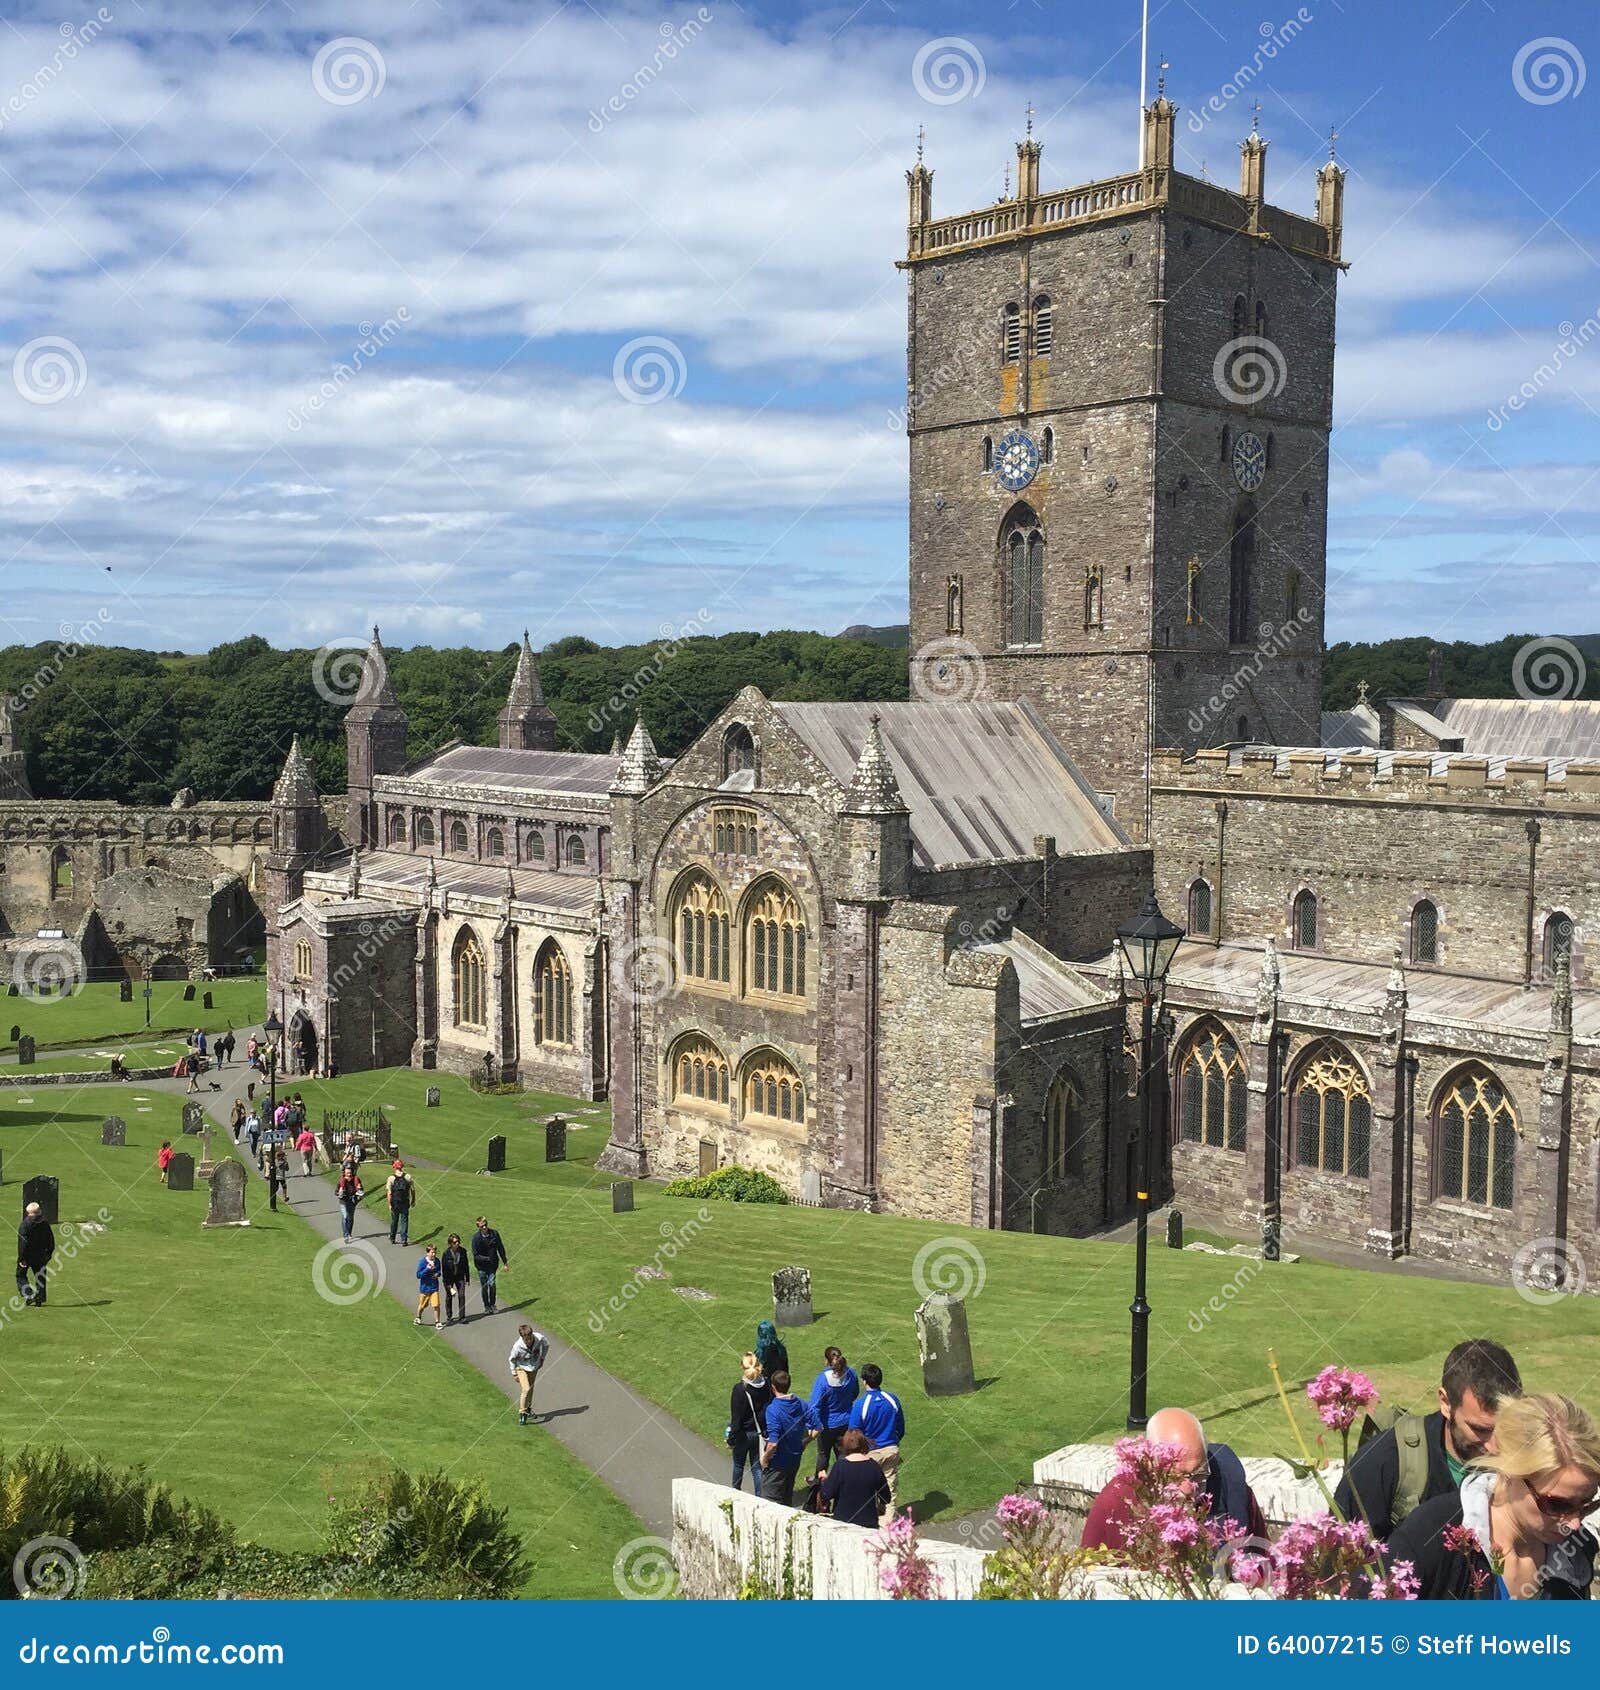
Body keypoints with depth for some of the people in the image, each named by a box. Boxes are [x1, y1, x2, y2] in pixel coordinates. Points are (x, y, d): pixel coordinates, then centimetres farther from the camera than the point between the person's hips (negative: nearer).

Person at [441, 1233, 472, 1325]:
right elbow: (444, 1268, -14)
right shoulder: (446, 1253, -17)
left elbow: (466, 1265, 3)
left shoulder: (463, 1251, -8)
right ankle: (449, 1318, 19)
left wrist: (467, 1278, 5)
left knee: (462, 1296, -6)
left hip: (460, 1277, 2)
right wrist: (448, 1284, -15)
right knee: (449, 1297, 8)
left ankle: (462, 1317, 4)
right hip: (449, 1278, -2)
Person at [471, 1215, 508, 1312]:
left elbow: (500, 1248, 8)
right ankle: (486, 1307, 20)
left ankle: (492, 1305, 11)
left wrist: (505, 1262, 12)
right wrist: (487, 1259, -22)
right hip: (482, 1265, -1)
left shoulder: (494, 1234, -6)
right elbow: (475, 1255, -13)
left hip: (493, 1264, 1)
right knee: (484, 1286, 5)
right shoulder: (476, 1237, -15)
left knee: (492, 1284, -7)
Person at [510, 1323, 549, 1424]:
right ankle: (522, 1413, -6)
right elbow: (512, 1359, -14)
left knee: (531, 1388, 19)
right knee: (526, 1389, -18)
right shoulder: (517, 1346, -34)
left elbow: (546, 1345, -4)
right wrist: (514, 1373, -6)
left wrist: (542, 1358, 0)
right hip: (522, 1368, -4)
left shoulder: (540, 1338, -29)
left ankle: (528, 1409, 39)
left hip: (534, 1367, 4)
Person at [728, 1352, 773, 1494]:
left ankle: (735, 1492, 37)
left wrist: (731, 1439, -7)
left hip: (744, 1434, -3)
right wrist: (766, 1432, 10)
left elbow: (736, 1417, -17)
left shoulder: (740, 1389, -23)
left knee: (738, 1464, 20)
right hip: (760, 1433, 3)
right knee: (757, 1466, 14)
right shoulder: (766, 1385, -10)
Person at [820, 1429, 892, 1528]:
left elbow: (826, 1495, -7)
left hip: (842, 1521, -3)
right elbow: (886, 1498, 10)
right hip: (869, 1522, 3)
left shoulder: (840, 1466, -10)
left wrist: (824, 1481, 13)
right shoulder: (874, 1467, -1)